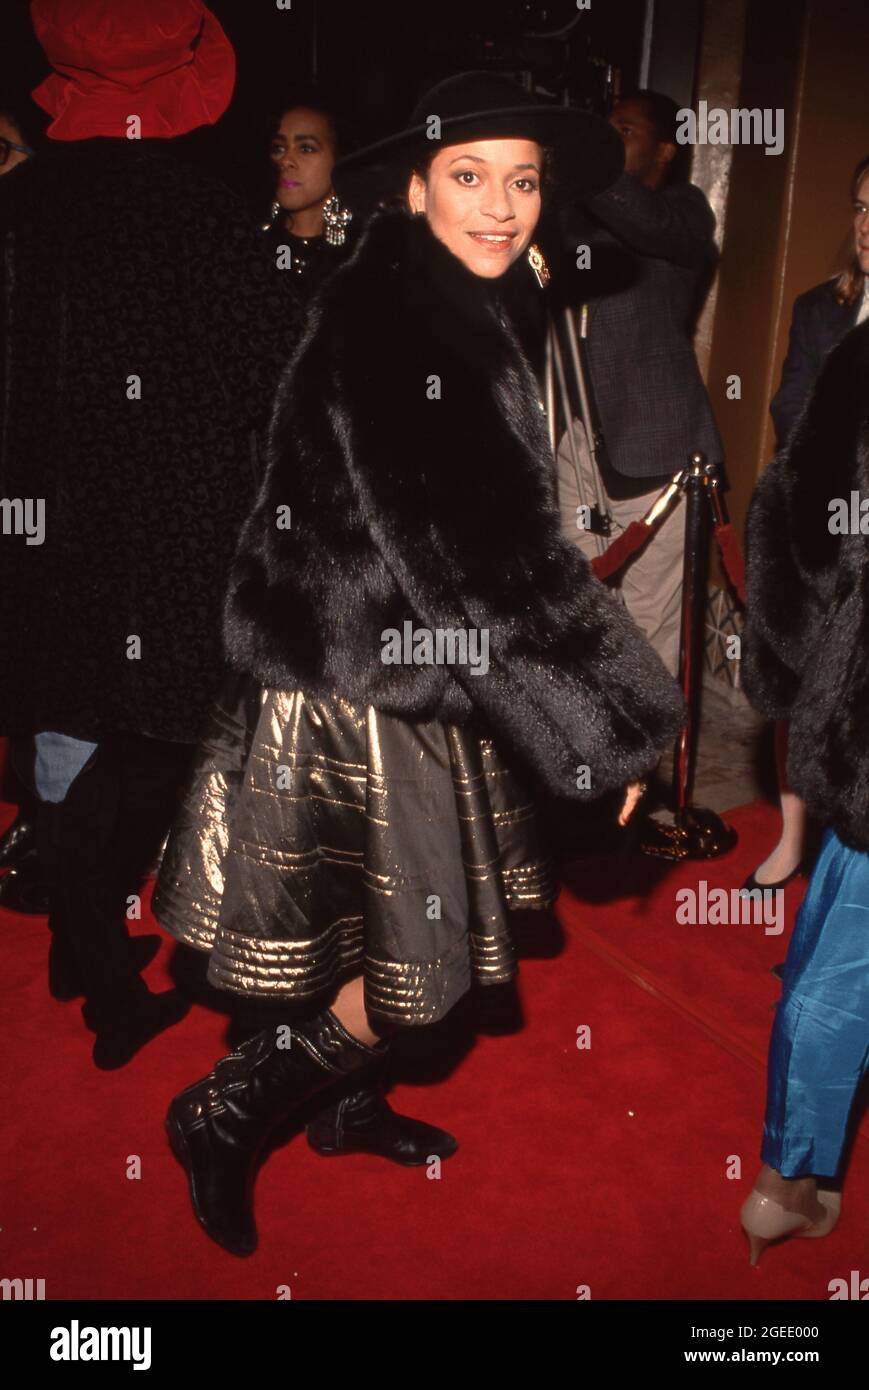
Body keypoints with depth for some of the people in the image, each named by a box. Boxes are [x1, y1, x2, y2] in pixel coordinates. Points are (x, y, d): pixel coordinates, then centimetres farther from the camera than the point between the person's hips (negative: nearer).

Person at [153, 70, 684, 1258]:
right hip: (359, 701, -9)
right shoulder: (382, 329, -22)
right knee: (416, 961, 3)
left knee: (426, 932, 20)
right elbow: (478, 557, -28)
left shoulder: (453, 318, 10)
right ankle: (220, 1117, 23)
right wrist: (612, 724, -24)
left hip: (410, 683, 9)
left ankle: (348, 1103, 43)